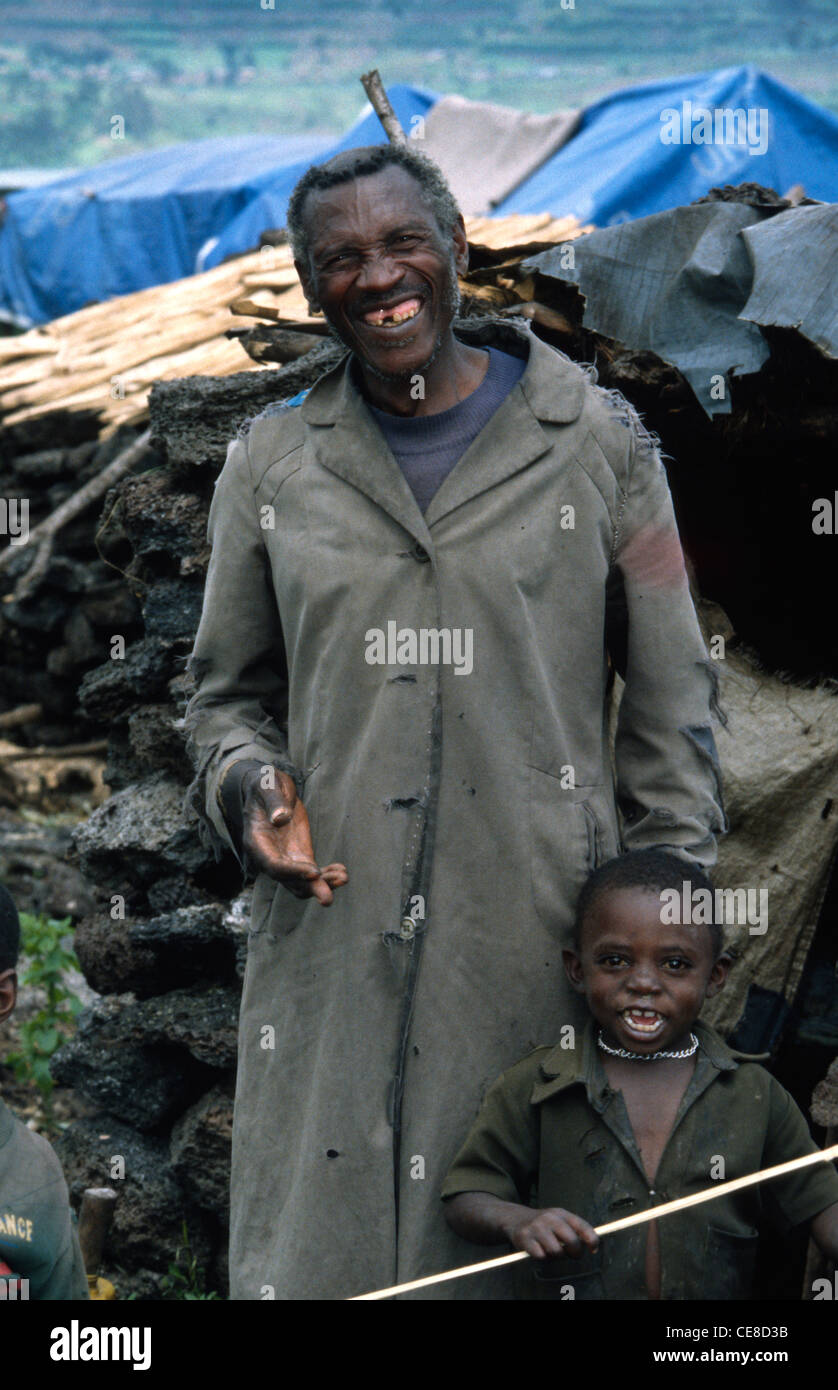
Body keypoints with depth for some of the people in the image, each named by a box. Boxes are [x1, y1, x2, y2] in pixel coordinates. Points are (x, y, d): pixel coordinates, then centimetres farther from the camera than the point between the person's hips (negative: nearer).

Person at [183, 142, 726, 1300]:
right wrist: (249, 791, -3)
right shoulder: (273, 465, 11)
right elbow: (226, 694, 20)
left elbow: (672, 706, 7)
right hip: (332, 936, 2)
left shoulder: (595, 443, 5)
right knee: (319, 1248, 0)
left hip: (547, 936, -2)